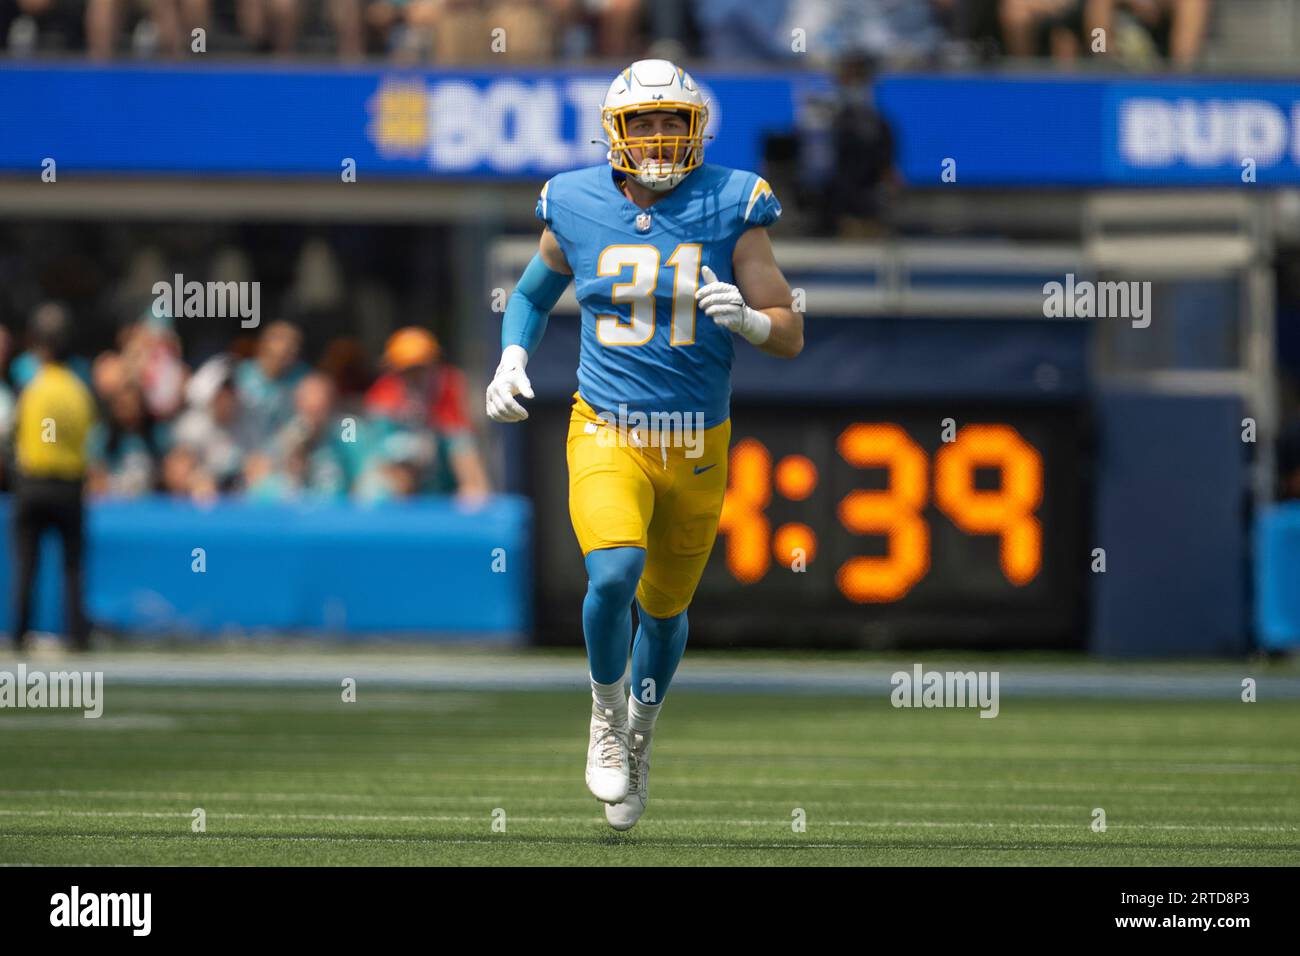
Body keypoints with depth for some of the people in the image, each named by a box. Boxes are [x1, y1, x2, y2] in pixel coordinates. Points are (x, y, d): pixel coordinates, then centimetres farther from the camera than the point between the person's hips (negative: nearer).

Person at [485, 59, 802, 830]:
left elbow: (791, 337, -4)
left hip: (697, 448, 1)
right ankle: (608, 716, 2)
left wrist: (746, 318, -26)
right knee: (614, 573, -26)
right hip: (606, 437, -1)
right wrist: (511, 361, 1)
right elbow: (533, 296, 19)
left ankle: (642, 730, 45)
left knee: (665, 608, 15)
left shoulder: (729, 209, -6)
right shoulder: (577, 210, -2)